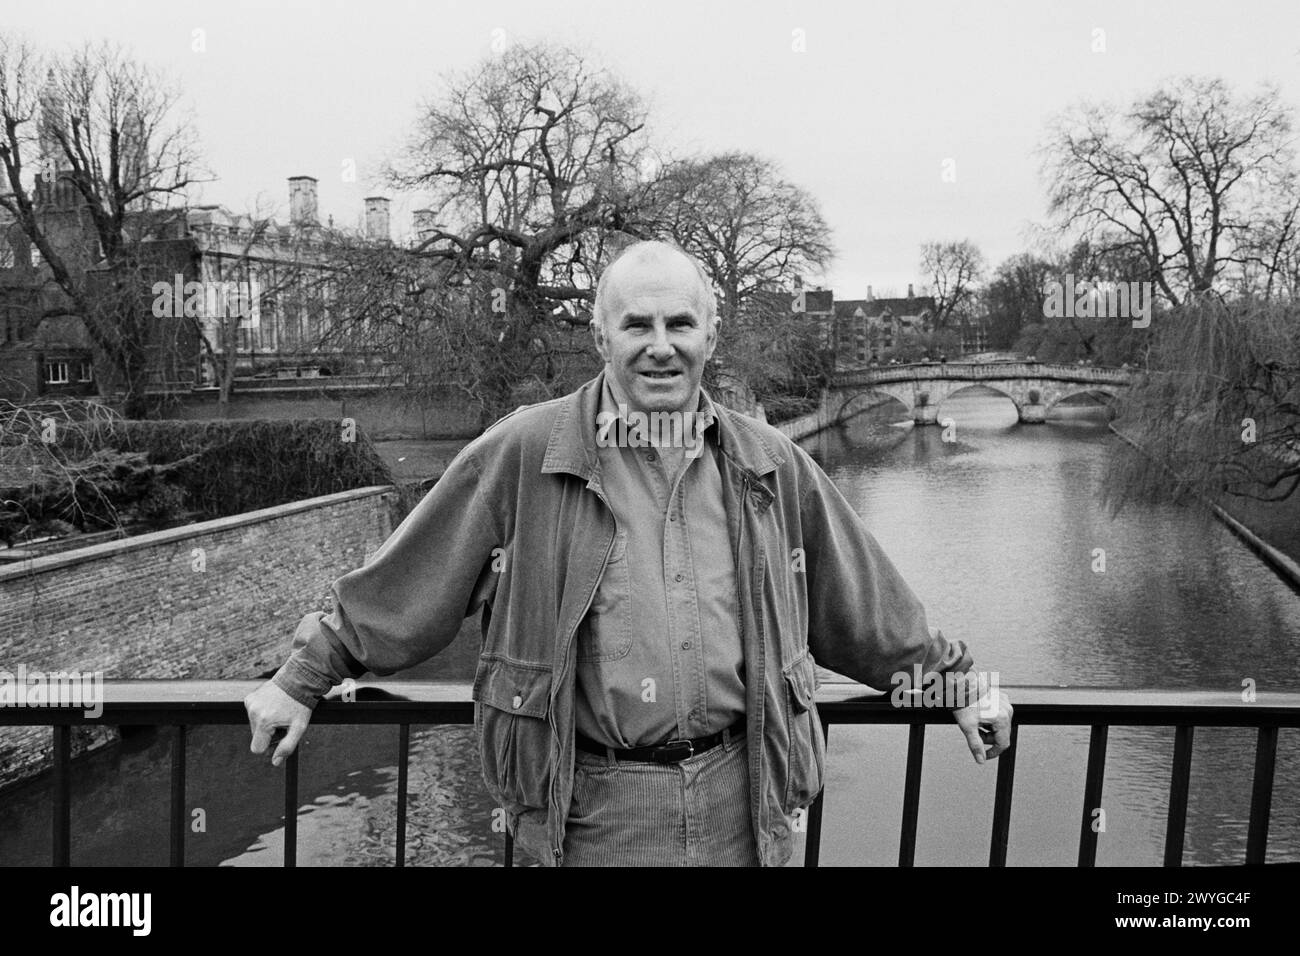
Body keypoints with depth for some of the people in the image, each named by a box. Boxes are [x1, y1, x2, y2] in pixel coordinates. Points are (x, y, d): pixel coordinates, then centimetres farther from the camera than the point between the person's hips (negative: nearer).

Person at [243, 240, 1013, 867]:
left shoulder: (771, 466, 3)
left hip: (741, 804, 3)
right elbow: (397, 590, 1)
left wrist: (953, 679, 19)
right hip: (598, 809, -2)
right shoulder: (523, 455, -7)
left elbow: (866, 608, 14)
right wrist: (303, 680, 5)